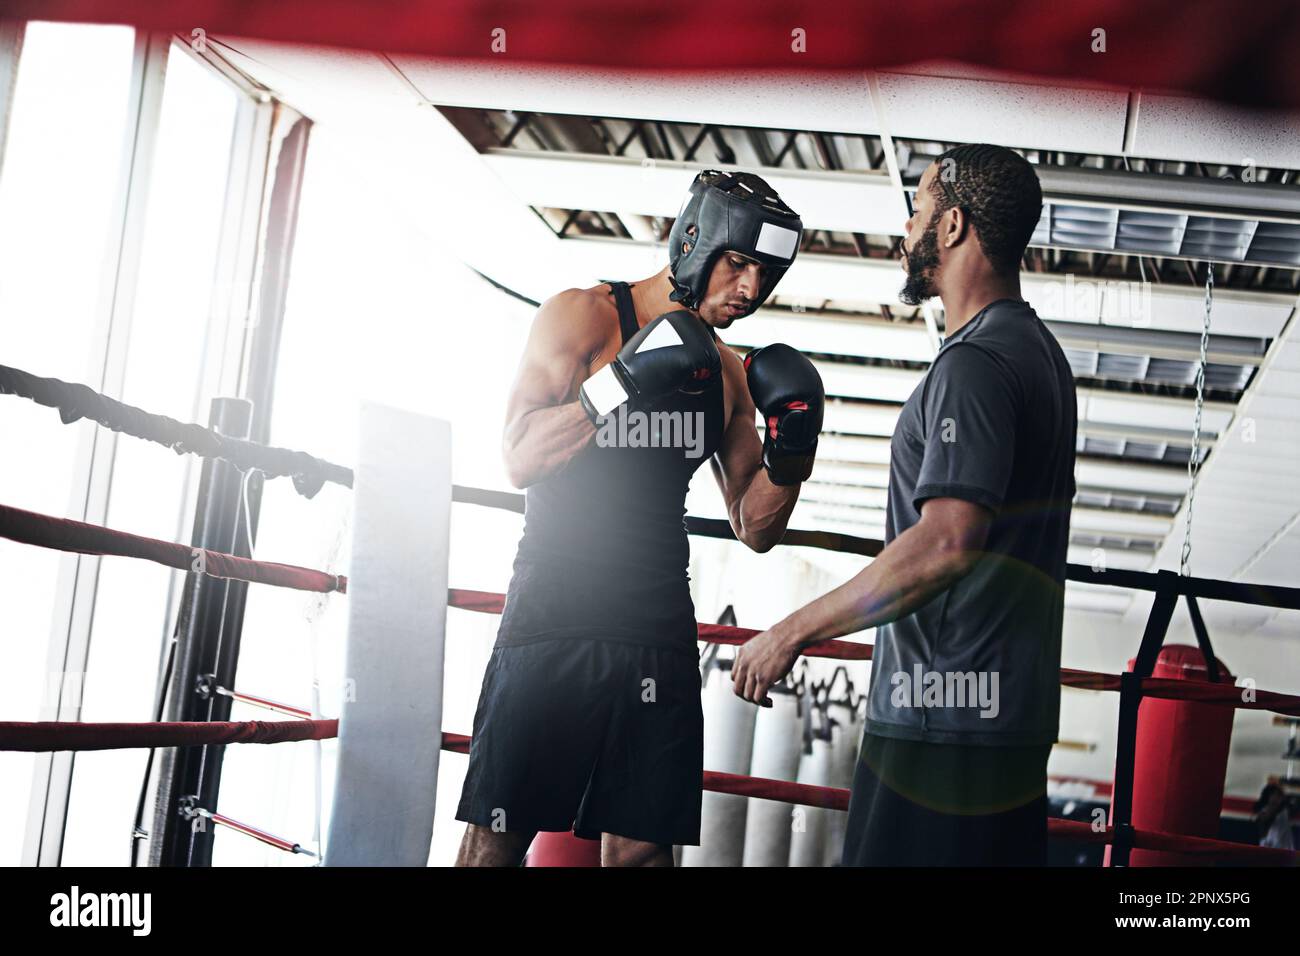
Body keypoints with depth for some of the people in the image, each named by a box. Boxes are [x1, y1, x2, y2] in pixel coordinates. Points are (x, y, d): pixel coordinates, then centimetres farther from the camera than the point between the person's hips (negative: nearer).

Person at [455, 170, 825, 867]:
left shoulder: (727, 376, 13)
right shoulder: (583, 315, 0)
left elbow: (755, 528, 16)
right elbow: (520, 461, -11)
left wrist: (789, 453, -2)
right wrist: (623, 379, -19)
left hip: (658, 635, 5)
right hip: (551, 624, -4)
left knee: (640, 846, 2)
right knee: (498, 835, -4)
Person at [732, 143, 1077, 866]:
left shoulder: (976, 364, -16)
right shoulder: (1040, 351, 17)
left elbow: (944, 543, -26)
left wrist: (794, 632, -20)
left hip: (946, 712, -10)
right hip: (1014, 711, 10)